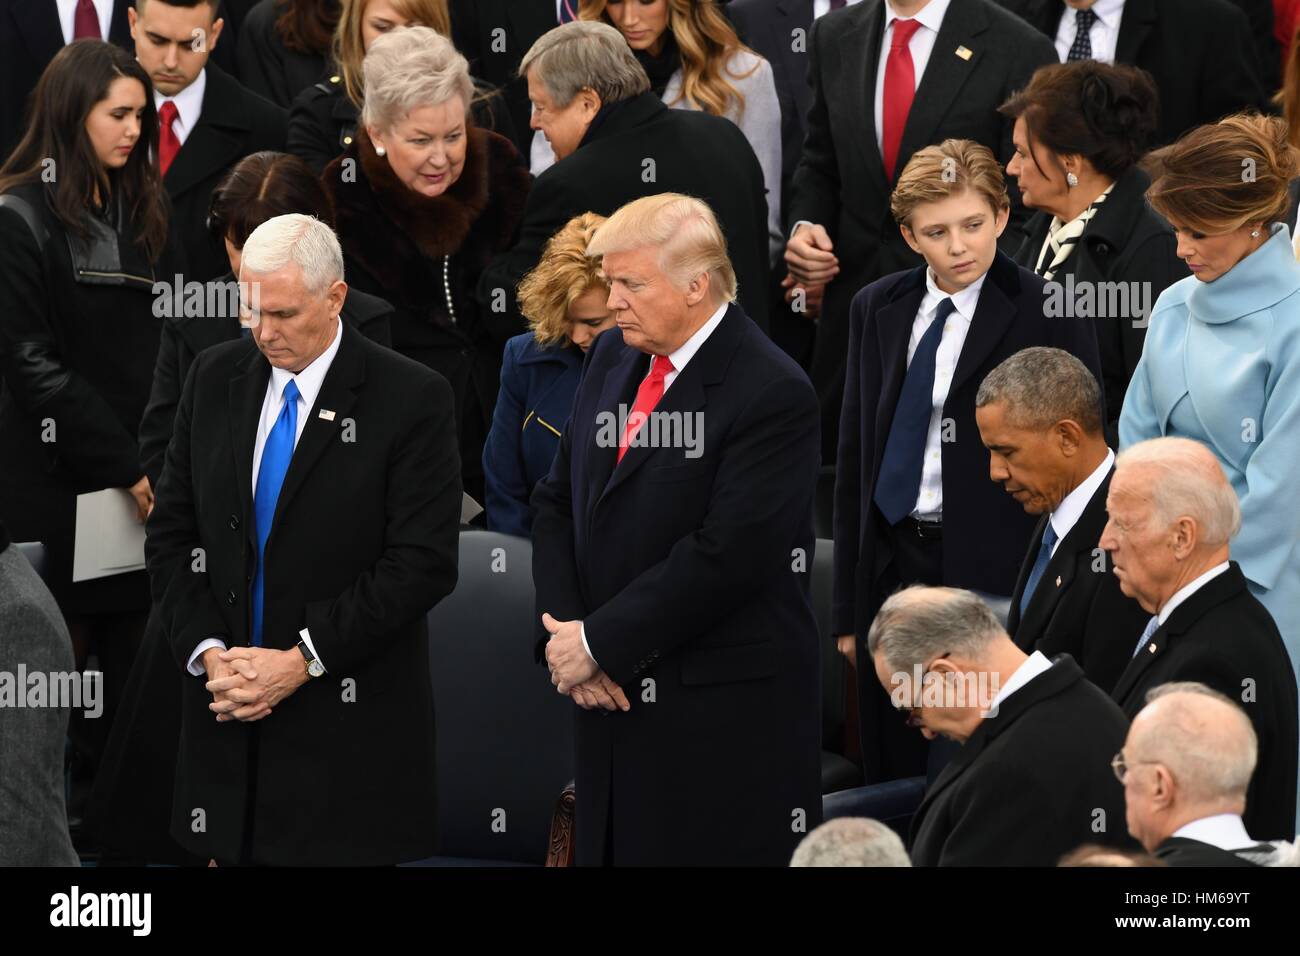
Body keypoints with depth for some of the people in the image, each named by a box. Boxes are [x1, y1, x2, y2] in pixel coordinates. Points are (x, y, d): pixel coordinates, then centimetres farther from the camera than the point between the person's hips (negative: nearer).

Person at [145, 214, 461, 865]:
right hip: (227, 711, 4)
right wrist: (208, 653, -6)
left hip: (348, 724, -4)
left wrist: (302, 660, -16)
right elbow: (171, 533, 9)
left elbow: (423, 563, -12)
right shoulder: (215, 378, 7)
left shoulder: (412, 400, -8)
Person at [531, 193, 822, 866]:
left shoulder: (773, 393, -15)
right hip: (612, 693, 7)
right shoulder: (612, 359, 10)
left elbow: (725, 555, -20)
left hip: (726, 711, -7)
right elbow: (558, 503, 13)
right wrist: (562, 631, -2)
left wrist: (598, 642, -15)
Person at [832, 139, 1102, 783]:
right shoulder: (876, 311, 8)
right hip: (892, 562, 5)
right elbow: (854, 459, 12)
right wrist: (848, 607, 10)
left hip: (993, 576, -5)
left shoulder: (1050, 318, -7)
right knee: (892, 783, 8)